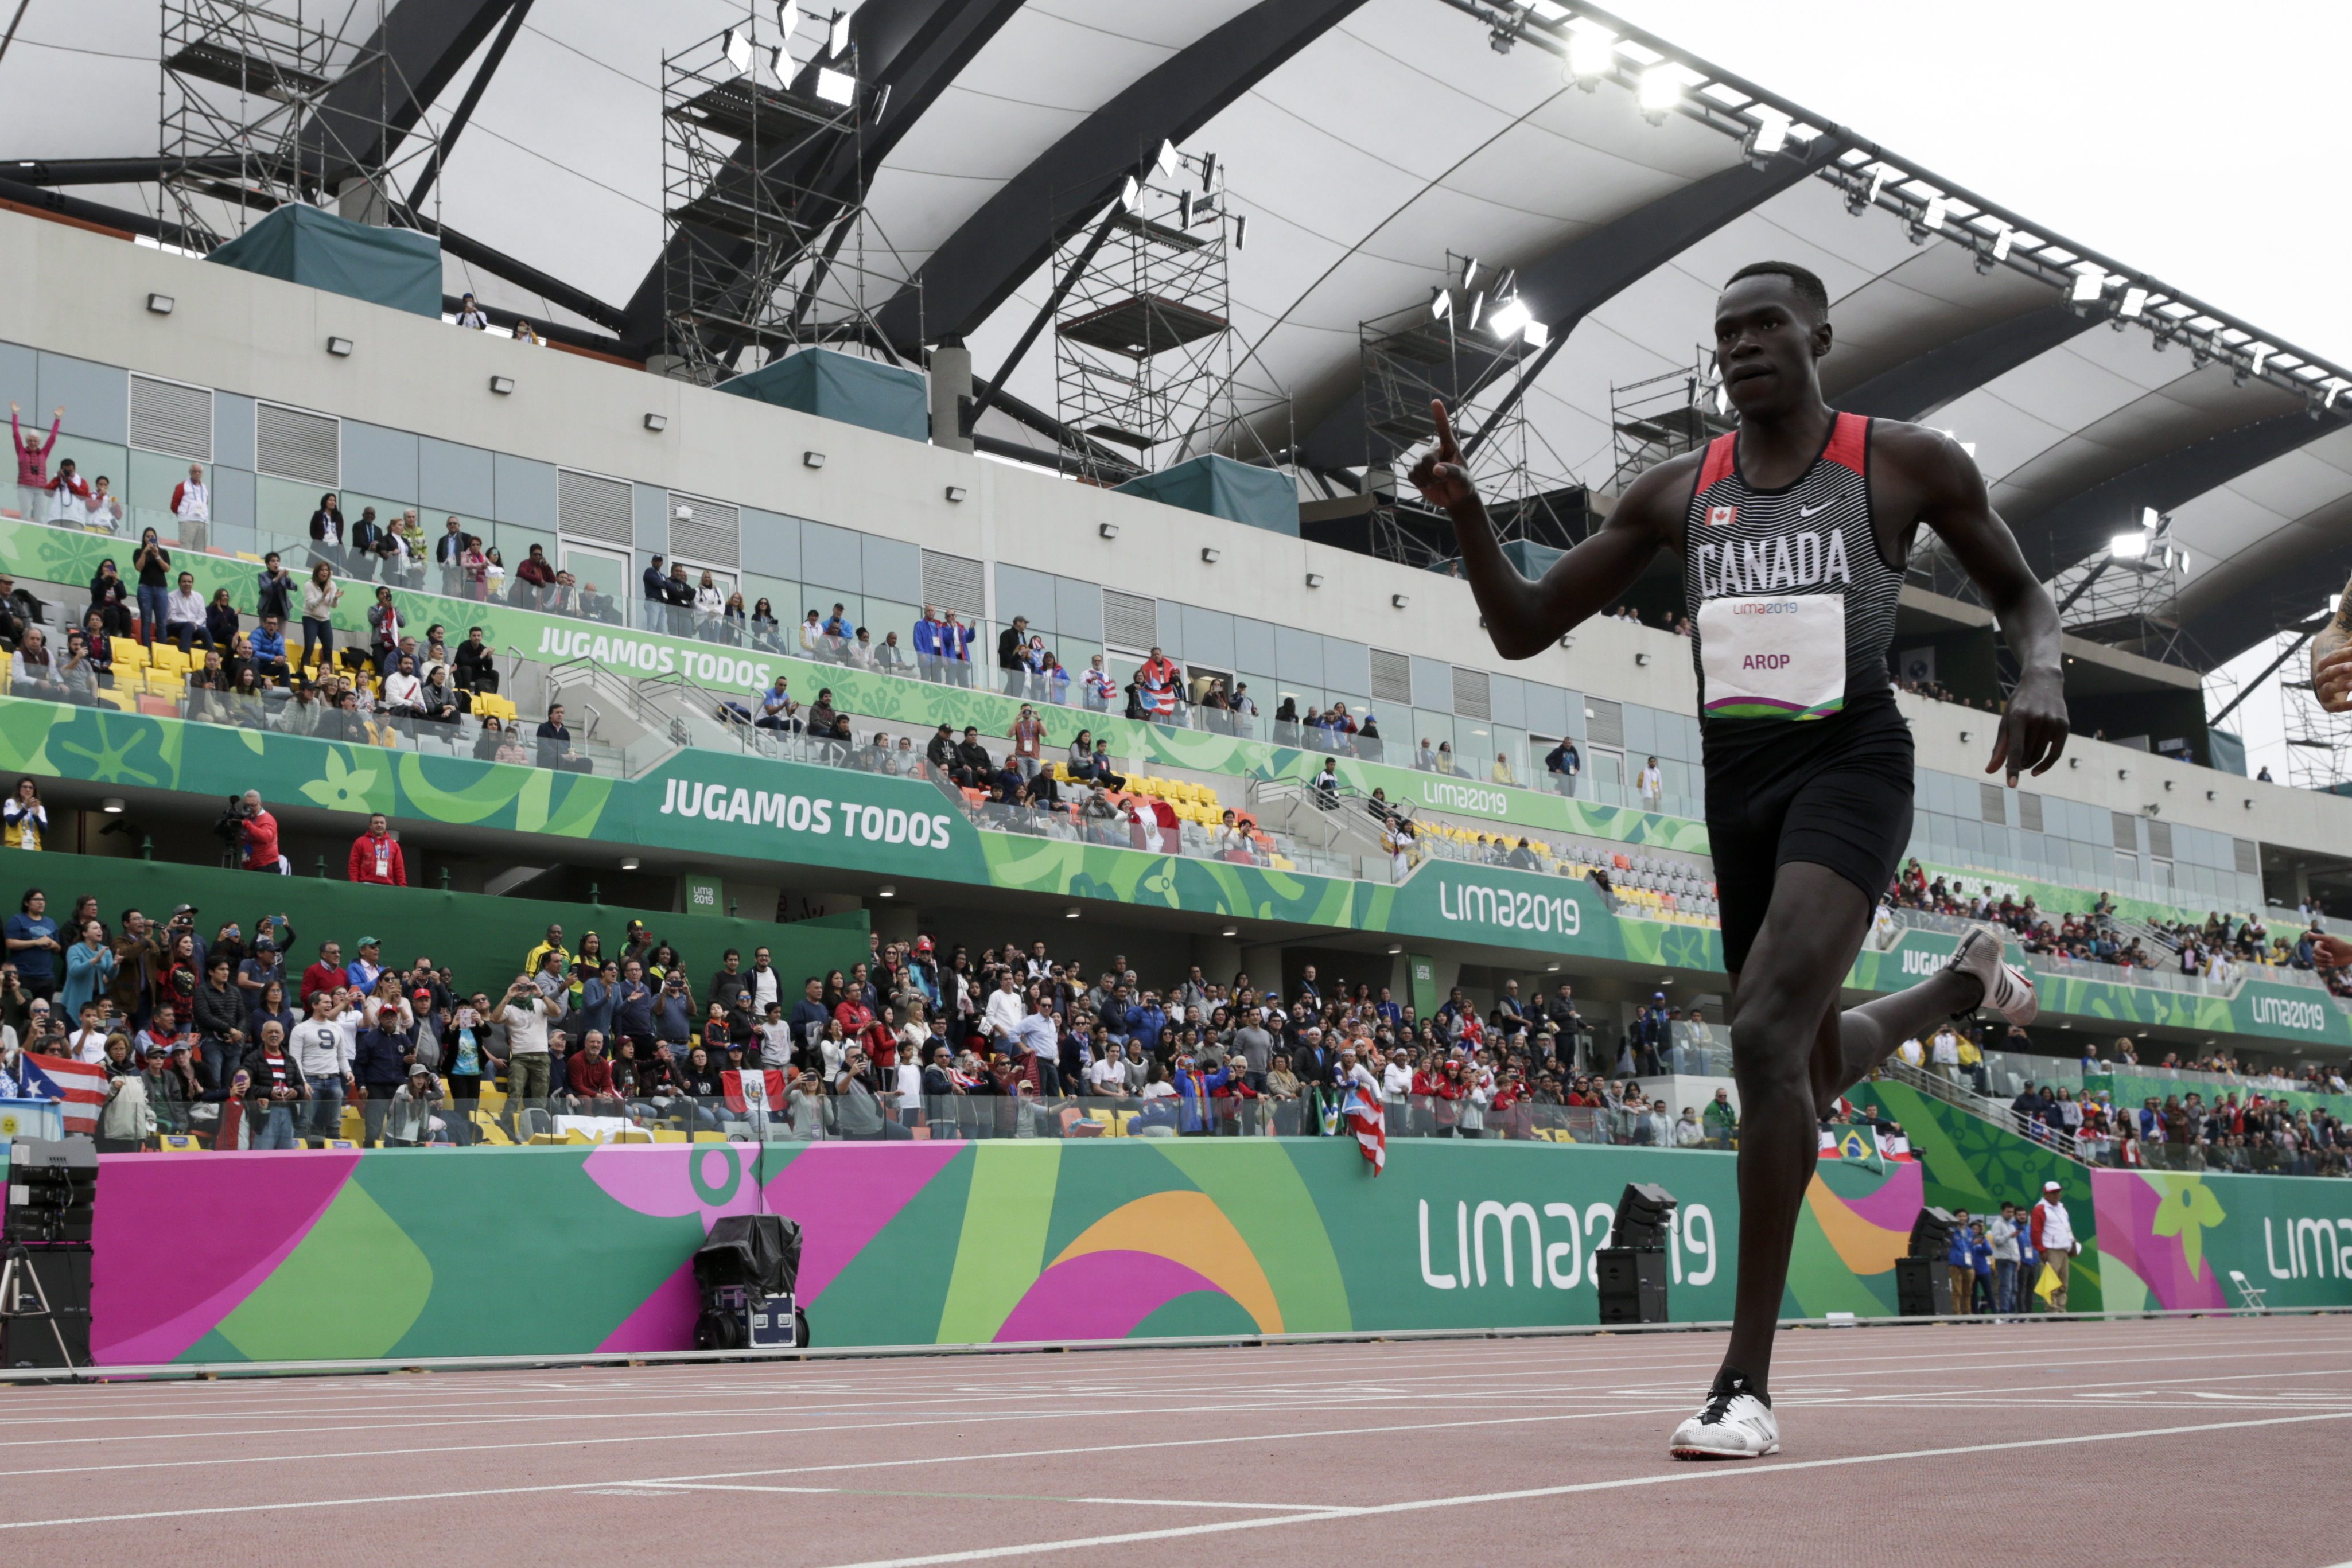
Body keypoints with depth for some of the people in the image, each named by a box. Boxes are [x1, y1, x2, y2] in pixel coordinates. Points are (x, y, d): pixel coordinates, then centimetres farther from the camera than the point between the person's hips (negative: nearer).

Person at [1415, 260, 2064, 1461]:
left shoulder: (1905, 462, -1)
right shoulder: (1676, 492, 8)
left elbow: (2022, 596, 11)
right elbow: (1522, 630, 8)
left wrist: (2040, 675, -13)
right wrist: (1465, 513, -9)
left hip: (1849, 763, -5)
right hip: (1737, 781, 6)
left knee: (1766, 1034, -27)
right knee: (1817, 1067, 19)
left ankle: (1748, 1382, -21)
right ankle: (1964, 979, 56)